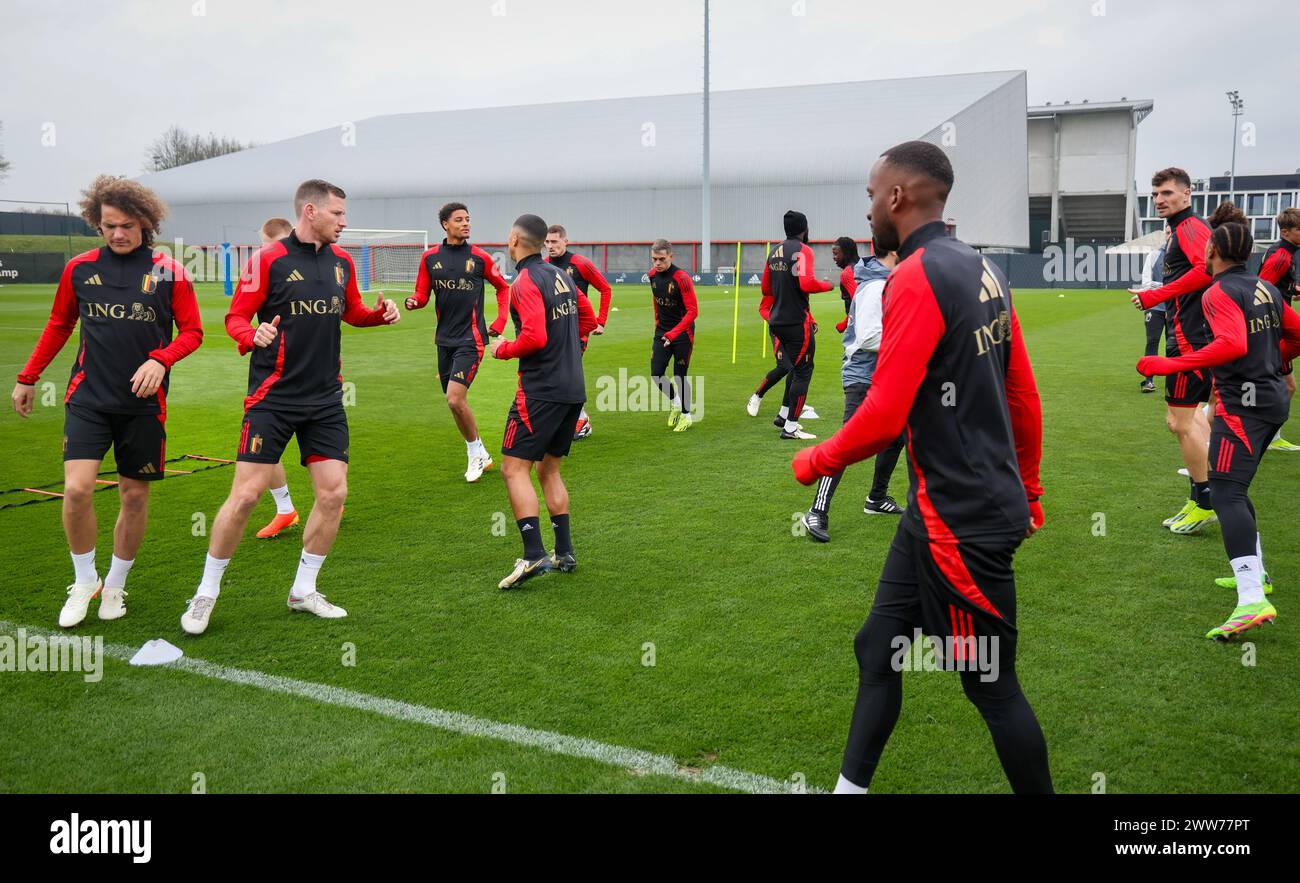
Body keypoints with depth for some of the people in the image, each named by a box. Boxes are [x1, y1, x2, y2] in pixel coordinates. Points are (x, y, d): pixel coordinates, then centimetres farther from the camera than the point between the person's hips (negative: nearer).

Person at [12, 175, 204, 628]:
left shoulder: (169, 272, -1)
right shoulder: (79, 269, 5)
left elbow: (192, 331, 2)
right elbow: (58, 325, 17)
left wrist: (161, 360, -16)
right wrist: (28, 378, 19)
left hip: (143, 403, -1)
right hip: (88, 398, 1)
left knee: (134, 496, 7)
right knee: (76, 489, -13)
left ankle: (114, 586, 26)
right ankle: (84, 581, 10)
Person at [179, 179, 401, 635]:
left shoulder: (342, 261, 9)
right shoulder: (268, 259, -8)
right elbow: (236, 317, -6)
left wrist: (380, 313, 2)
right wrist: (253, 335, -27)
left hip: (325, 399, 5)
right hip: (273, 397, -5)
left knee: (333, 493, 1)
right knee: (246, 495, -6)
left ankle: (303, 591, 19)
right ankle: (206, 594, 13)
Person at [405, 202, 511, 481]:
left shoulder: (479, 257, -2)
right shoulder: (430, 257, 5)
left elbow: (503, 288, 10)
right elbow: (422, 294, 7)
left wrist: (500, 322, 3)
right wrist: (414, 301, -16)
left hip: (471, 338, -4)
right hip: (445, 339, 5)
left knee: (455, 399, -17)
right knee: (456, 402, 11)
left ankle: (475, 451, 5)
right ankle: (480, 456, 28)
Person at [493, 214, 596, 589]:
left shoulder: (526, 281, -12)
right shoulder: (560, 275, 14)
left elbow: (534, 337, -22)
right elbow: (588, 318, 25)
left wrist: (503, 349, -5)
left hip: (541, 388, -9)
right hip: (573, 387, 9)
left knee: (514, 468, -7)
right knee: (548, 470, 17)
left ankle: (533, 555, -15)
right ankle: (564, 553, 17)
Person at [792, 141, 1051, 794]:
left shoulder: (917, 278, -18)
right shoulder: (981, 271, 10)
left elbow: (885, 415, -21)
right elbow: (1024, 399, 14)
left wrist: (816, 462, -4)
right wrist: (1027, 492, 23)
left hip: (962, 520, -9)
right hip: (937, 511, 9)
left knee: (991, 687, 5)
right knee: (877, 648, 17)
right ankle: (850, 785, 29)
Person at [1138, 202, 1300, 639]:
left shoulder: (1220, 292, -11)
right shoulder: (1265, 288, 15)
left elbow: (1233, 344, -27)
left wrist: (1171, 365, -25)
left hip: (1242, 402, -9)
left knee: (1227, 492, -16)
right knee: (1233, 488, 23)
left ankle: (1252, 600, -29)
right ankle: (1254, 573, 32)